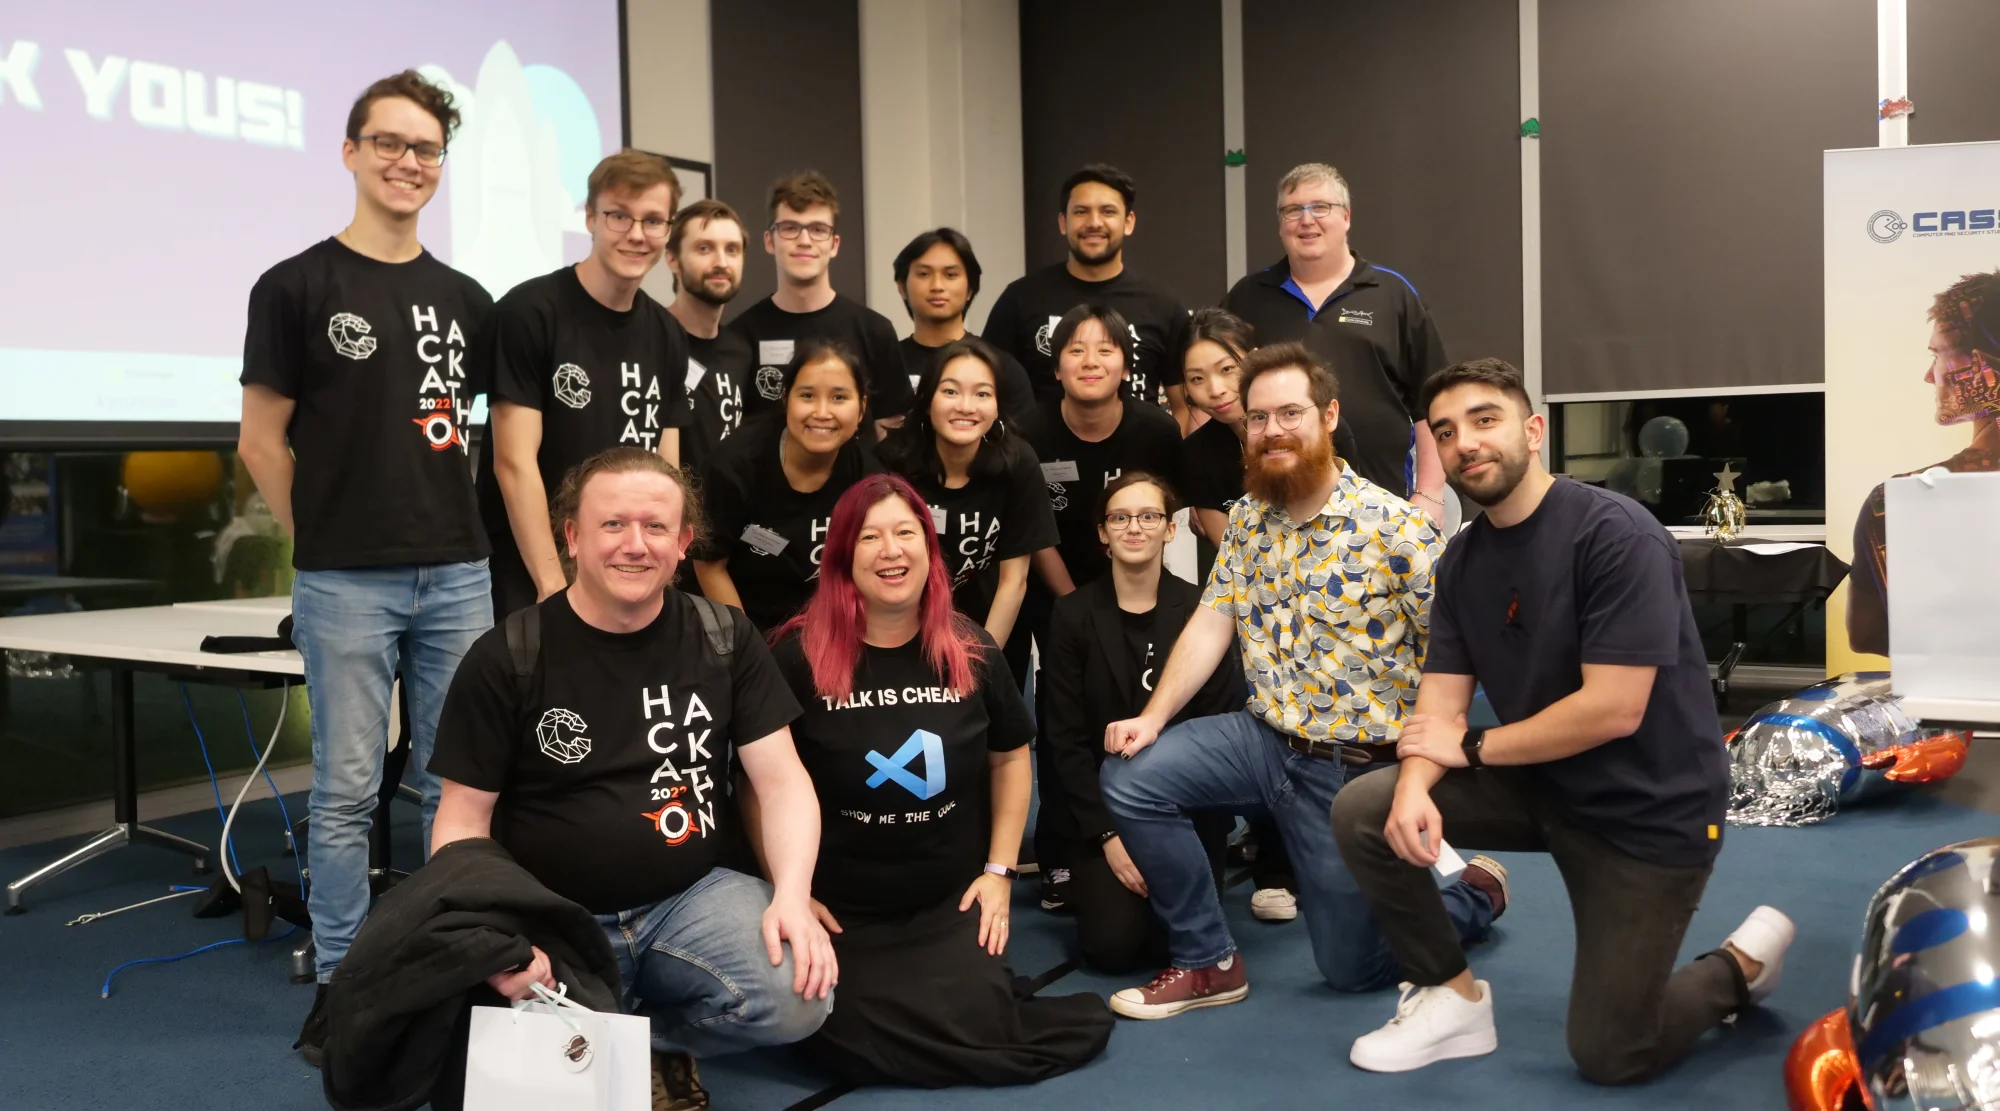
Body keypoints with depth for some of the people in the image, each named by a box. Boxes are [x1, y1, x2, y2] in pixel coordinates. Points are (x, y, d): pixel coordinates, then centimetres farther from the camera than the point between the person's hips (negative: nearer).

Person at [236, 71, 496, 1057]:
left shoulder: (465, 300, 10)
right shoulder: (297, 287, -2)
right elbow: (261, 439, 0)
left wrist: (457, 527, 10)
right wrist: (327, 538, 1)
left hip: (458, 577, 4)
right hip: (346, 583, -4)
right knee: (347, 791, 3)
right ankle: (339, 986, 16)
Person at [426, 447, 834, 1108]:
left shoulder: (725, 639, 2)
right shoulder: (505, 659, -4)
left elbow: (781, 779, 0)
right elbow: (463, 819, -2)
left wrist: (792, 896, -18)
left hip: (693, 897, 2)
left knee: (799, 999, -24)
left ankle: (643, 1038, 4)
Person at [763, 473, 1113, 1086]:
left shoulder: (972, 650, 0)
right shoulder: (800, 655, -11)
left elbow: (1010, 758, 10)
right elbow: (763, 783, -4)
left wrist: (1000, 871, 3)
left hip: (954, 899, 2)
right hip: (840, 908, -1)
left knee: (975, 1022, -19)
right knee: (848, 1043, -19)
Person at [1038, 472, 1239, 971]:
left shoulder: (1200, 611, -2)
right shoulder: (1072, 615, -3)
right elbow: (1065, 740, -4)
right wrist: (1108, 835, -14)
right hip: (1096, 807, 0)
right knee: (1114, 943, -16)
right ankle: (1076, 877, 16)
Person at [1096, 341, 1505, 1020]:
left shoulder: (1393, 526, -16)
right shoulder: (1246, 520, 3)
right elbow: (1212, 622, 1)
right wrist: (1154, 718, -11)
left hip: (1357, 764, -5)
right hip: (1266, 737, 5)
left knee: (1353, 966, 4)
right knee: (1131, 777, -13)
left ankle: (1477, 893, 35)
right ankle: (1208, 962, 4)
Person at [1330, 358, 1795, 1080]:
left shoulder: (1615, 533, -22)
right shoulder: (1463, 559, 1)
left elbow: (1614, 709, -27)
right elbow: (1440, 703, -3)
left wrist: (1472, 747, -16)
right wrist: (1415, 785, -25)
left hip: (1647, 808, -6)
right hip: (1540, 783, 6)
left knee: (1609, 1055, -2)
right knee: (1362, 813, -12)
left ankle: (1743, 962, 27)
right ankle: (1453, 1000, 7)